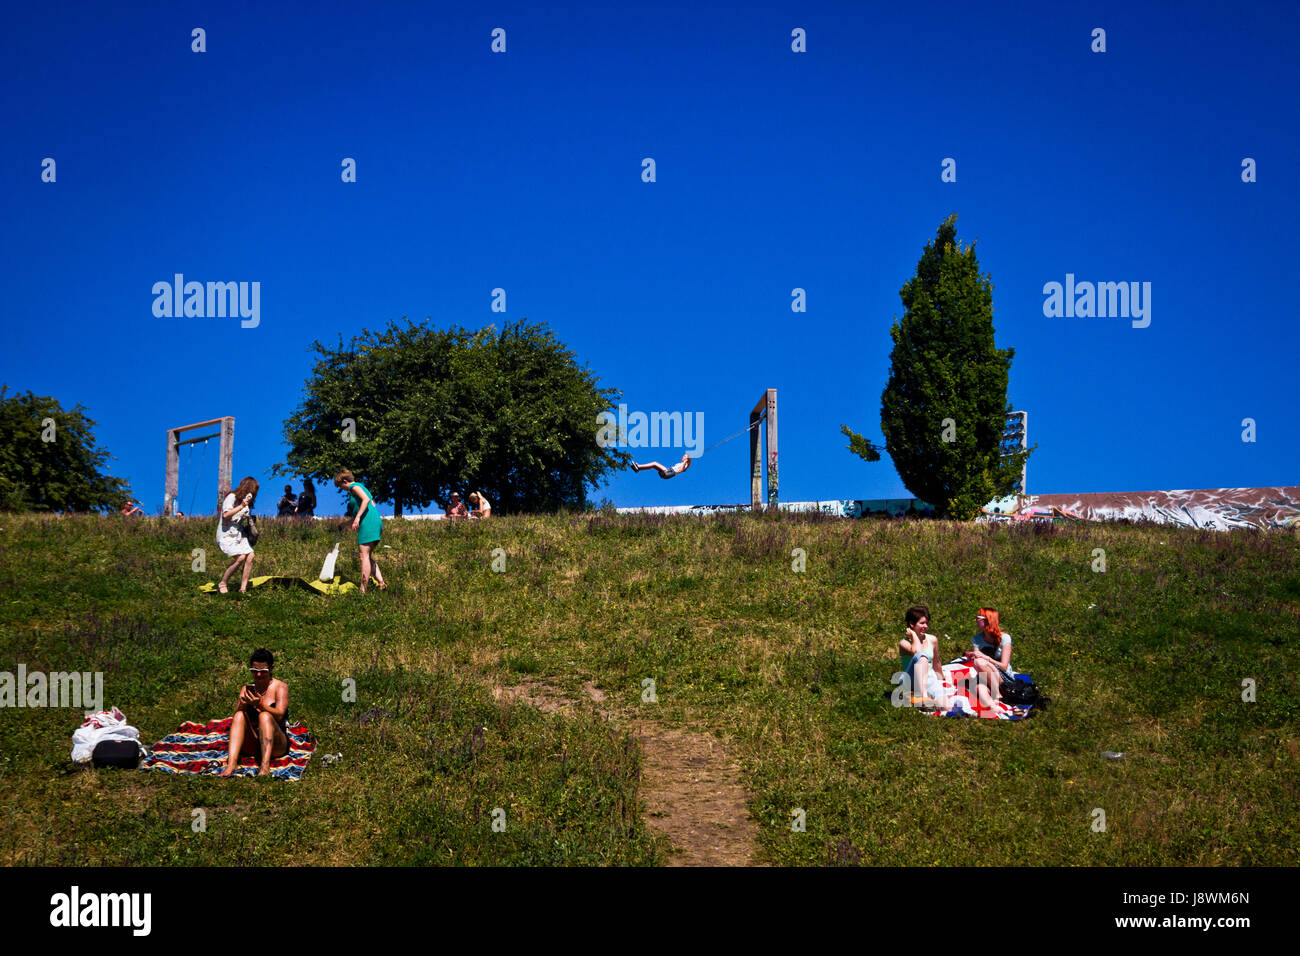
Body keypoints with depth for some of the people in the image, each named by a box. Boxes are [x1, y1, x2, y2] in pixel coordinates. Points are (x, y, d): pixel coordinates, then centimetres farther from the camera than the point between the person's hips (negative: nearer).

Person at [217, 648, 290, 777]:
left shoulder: (280, 687, 3)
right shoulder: (246, 689, 14)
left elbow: (279, 715, -12)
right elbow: (236, 712, 0)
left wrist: (260, 705, -29)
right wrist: (242, 704, -22)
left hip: (276, 744, -3)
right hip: (251, 746, 3)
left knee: (265, 715, -30)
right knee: (240, 715, -22)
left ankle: (265, 766, -51)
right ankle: (231, 763, -42)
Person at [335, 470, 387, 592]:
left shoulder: (355, 486, -1)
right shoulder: (362, 487, 27)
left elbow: (366, 499, -18)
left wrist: (357, 517, -24)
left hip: (368, 522, -10)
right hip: (377, 521, 10)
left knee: (364, 556, -12)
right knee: (368, 557, 13)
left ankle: (363, 590, -17)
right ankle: (381, 583, 2)